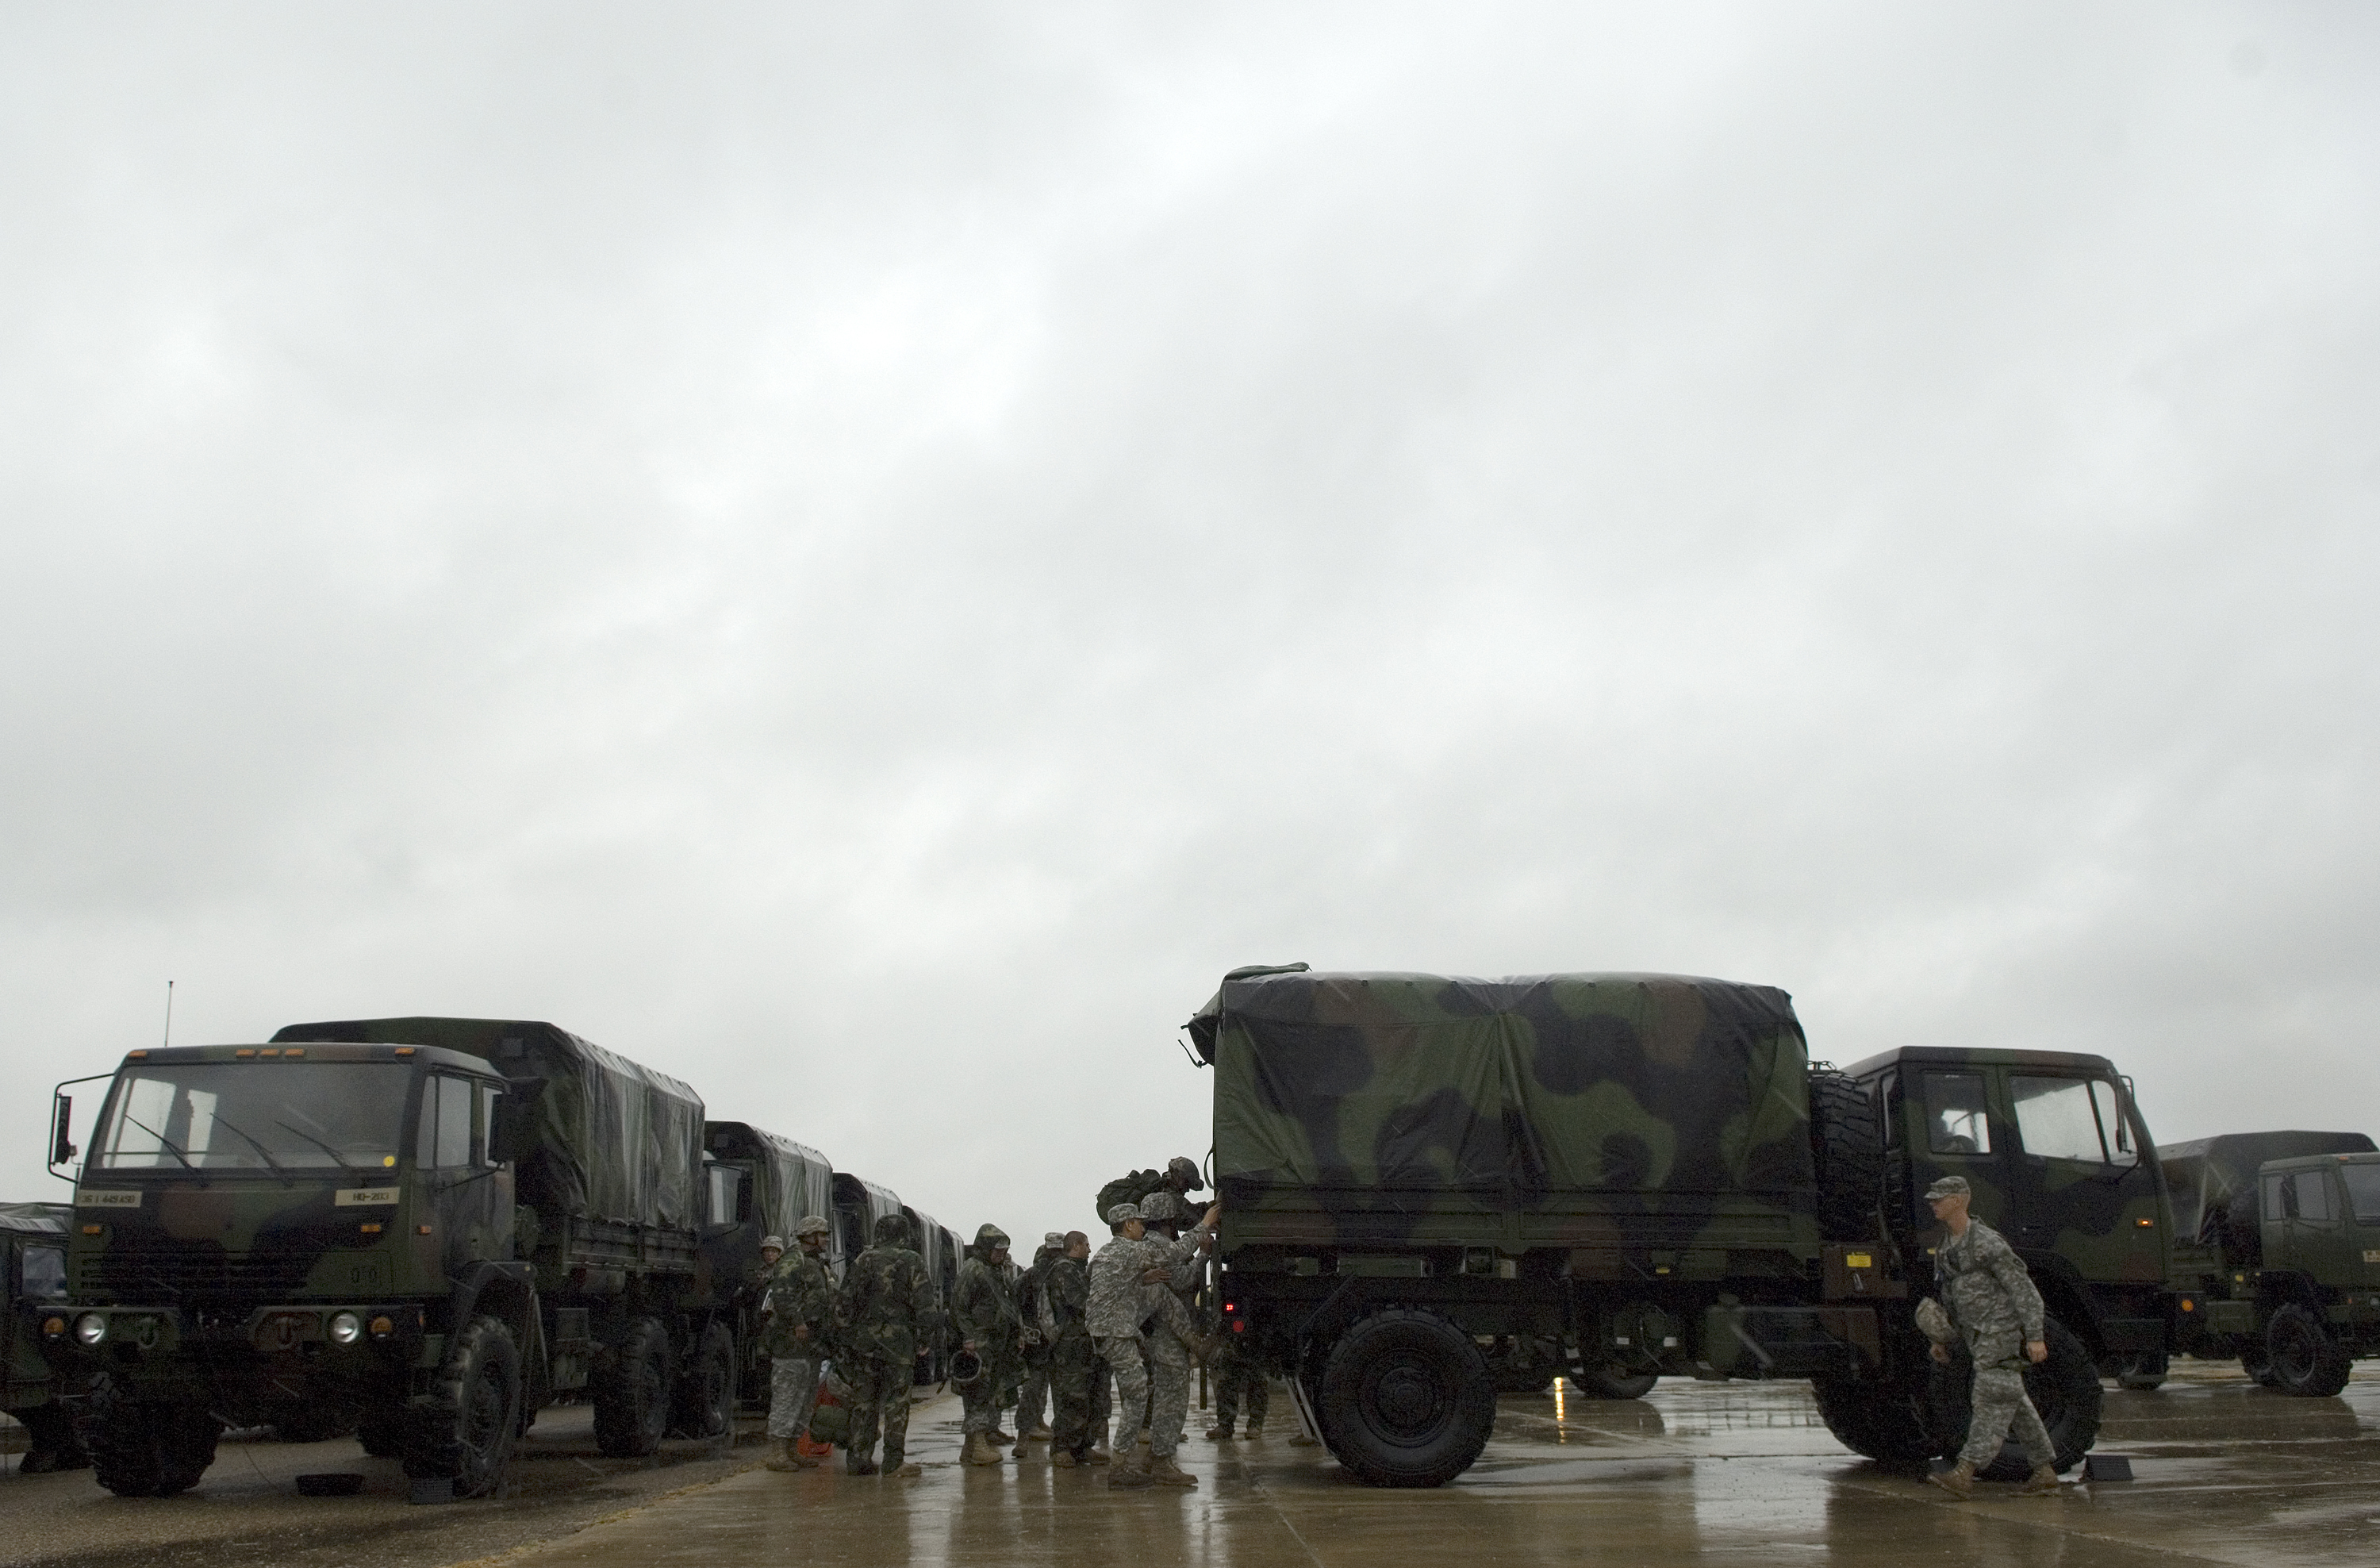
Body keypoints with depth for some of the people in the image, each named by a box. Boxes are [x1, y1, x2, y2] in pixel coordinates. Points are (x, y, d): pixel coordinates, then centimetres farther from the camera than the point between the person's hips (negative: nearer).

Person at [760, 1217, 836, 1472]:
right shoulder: (792, 1262, -10)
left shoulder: (817, 1266, 23)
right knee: (787, 1396, -10)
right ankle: (779, 1454, -11)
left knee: (807, 1398, 13)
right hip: (793, 1340, -10)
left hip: (811, 1344, 11)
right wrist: (797, 1322, -29)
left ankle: (794, 1451, 19)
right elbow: (782, 1295, -23)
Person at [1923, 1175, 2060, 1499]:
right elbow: (1950, 1299, 22)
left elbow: (2023, 1289, -15)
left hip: (2002, 1332, -9)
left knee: (1992, 1402, -12)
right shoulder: (1945, 1249, 13)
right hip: (1979, 1338, 9)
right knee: (2014, 1404, 12)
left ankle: (1964, 1474, -20)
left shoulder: (1988, 1243, -14)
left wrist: (2035, 1336, -20)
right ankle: (2045, 1474, 19)